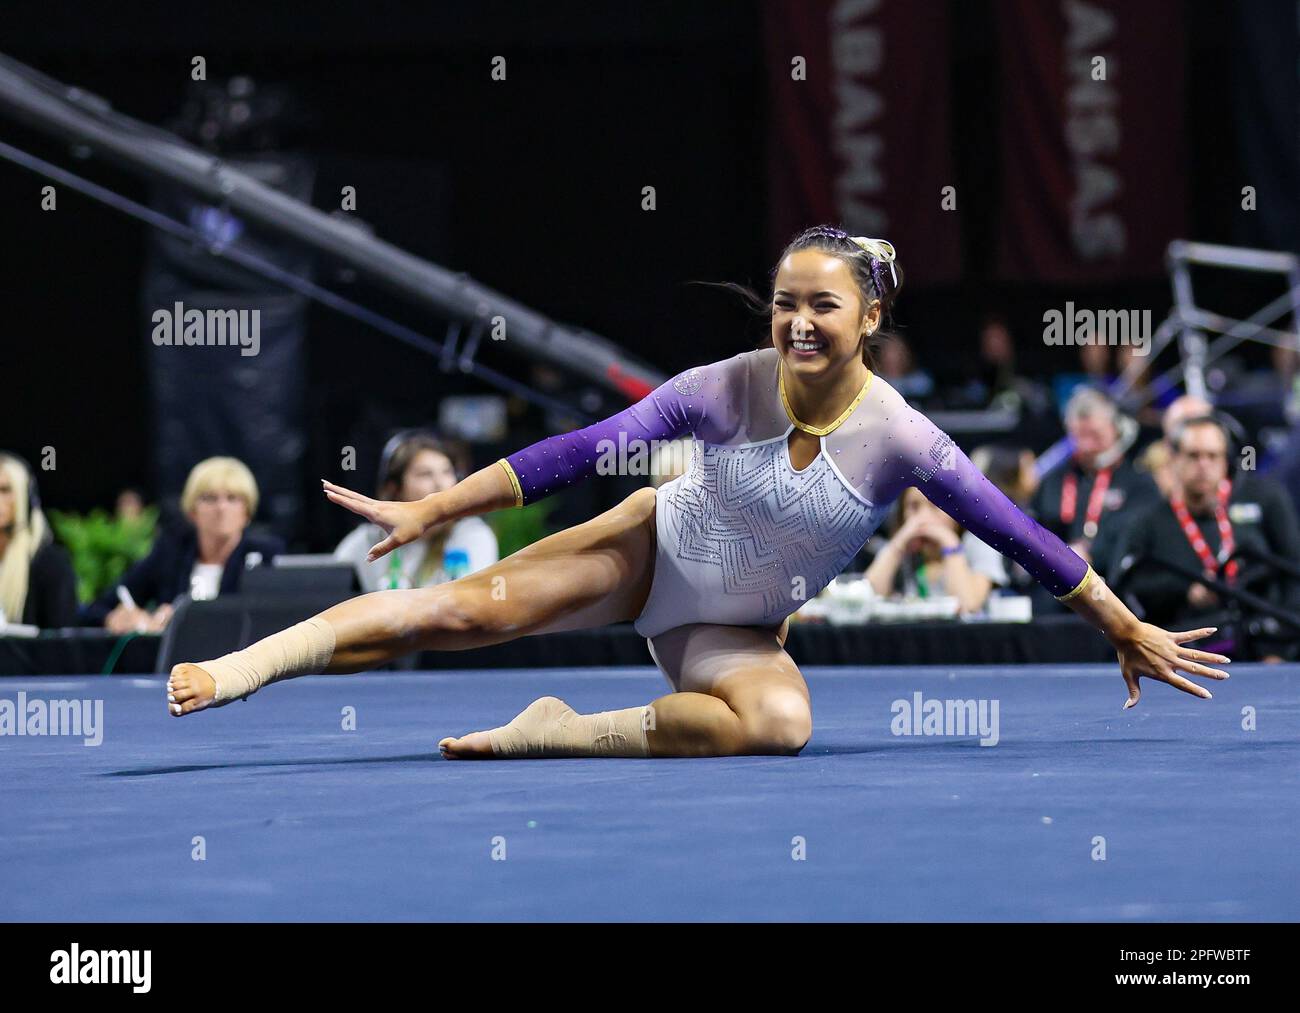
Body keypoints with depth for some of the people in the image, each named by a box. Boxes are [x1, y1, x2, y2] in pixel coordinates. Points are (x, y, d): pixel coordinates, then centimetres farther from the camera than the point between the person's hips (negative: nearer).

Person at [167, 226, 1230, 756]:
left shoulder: (902, 440, -22)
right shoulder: (728, 388, -21)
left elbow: (1022, 535, -14)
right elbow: (588, 449, -20)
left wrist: (1127, 628, -8)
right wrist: (434, 509, -21)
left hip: (734, 630, 0)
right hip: (656, 548, 0)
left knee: (780, 723, -33)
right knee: (473, 606, -19)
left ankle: (565, 733, -22)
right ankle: (243, 667, -19)